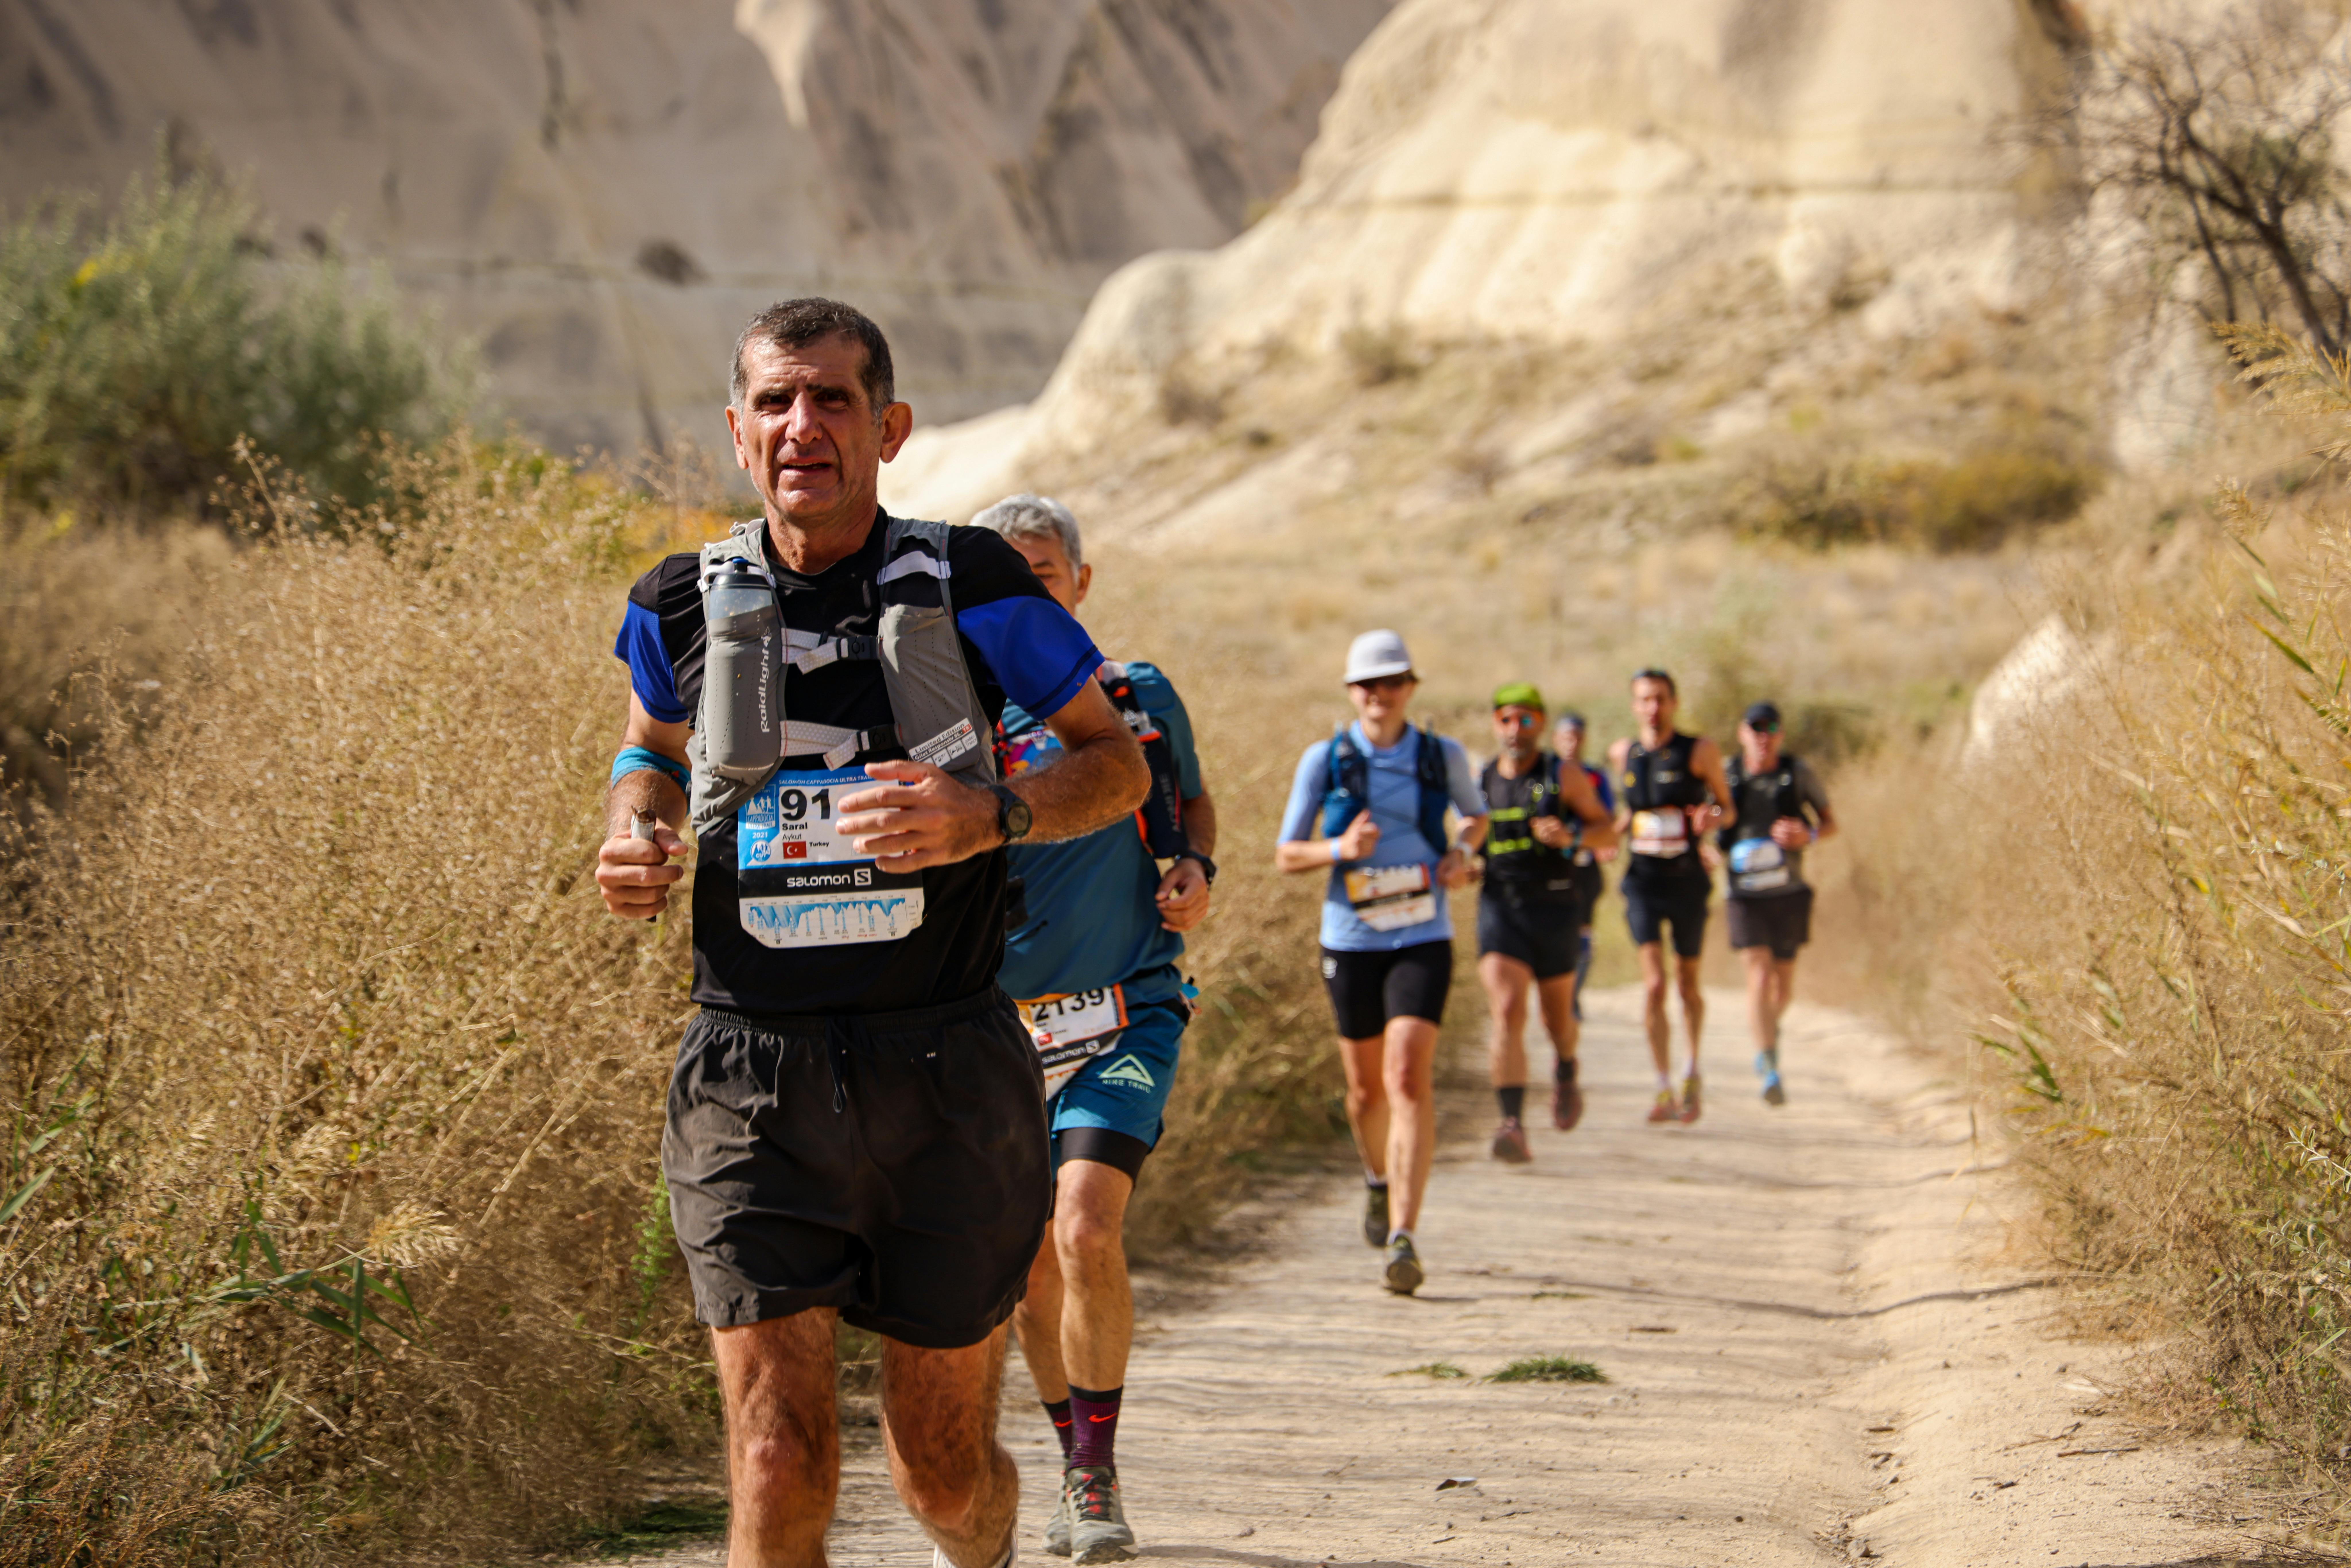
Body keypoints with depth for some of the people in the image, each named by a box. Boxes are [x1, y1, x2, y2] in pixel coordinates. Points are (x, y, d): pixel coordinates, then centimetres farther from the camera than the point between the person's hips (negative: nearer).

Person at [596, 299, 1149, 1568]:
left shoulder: (966, 587, -3)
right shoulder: (684, 606, 4)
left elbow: (1116, 760, 6)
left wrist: (990, 817, -14)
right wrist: (635, 837, 2)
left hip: (947, 1074, -1)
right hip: (752, 1075, 1)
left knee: (942, 1464, 10)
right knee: (778, 1456, -12)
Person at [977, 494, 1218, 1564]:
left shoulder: (1142, 699, 3)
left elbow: (1192, 799, 21)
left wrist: (1196, 870, 1)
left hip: (1125, 1016, -1)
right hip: (1001, 1031, 1)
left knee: (1086, 1230, -19)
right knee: (1030, 1268, 8)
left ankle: (1099, 1477, -6)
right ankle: (1080, 1474, 28)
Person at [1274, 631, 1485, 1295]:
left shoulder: (1443, 756, 2)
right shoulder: (1325, 760, -1)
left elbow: (1475, 814, 23)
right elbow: (1286, 854, 3)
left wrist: (1461, 853, 1)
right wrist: (1340, 849, -17)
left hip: (1422, 941, -1)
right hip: (1351, 942, 1)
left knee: (1409, 1078, -17)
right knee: (1367, 1088, 13)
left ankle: (1403, 1237, -21)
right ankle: (1378, 1179, 46)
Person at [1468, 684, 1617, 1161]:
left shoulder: (1564, 777, 0)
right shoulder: (1480, 782, 8)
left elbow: (1607, 830, 2)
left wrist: (1572, 836, -17)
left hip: (1555, 908, -1)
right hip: (1499, 907, 1)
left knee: (1557, 1013, 15)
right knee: (1506, 1011, -18)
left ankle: (1566, 1075, 51)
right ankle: (1513, 1125, -25)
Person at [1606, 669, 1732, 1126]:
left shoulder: (1700, 752, -3)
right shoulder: (1623, 755, 5)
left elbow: (1726, 805, 6)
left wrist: (1711, 817, -16)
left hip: (1688, 881, -1)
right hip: (1643, 882, 1)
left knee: (1687, 984, 10)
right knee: (1654, 984, -13)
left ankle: (1692, 1072, 35)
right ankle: (1664, 1090, -11)